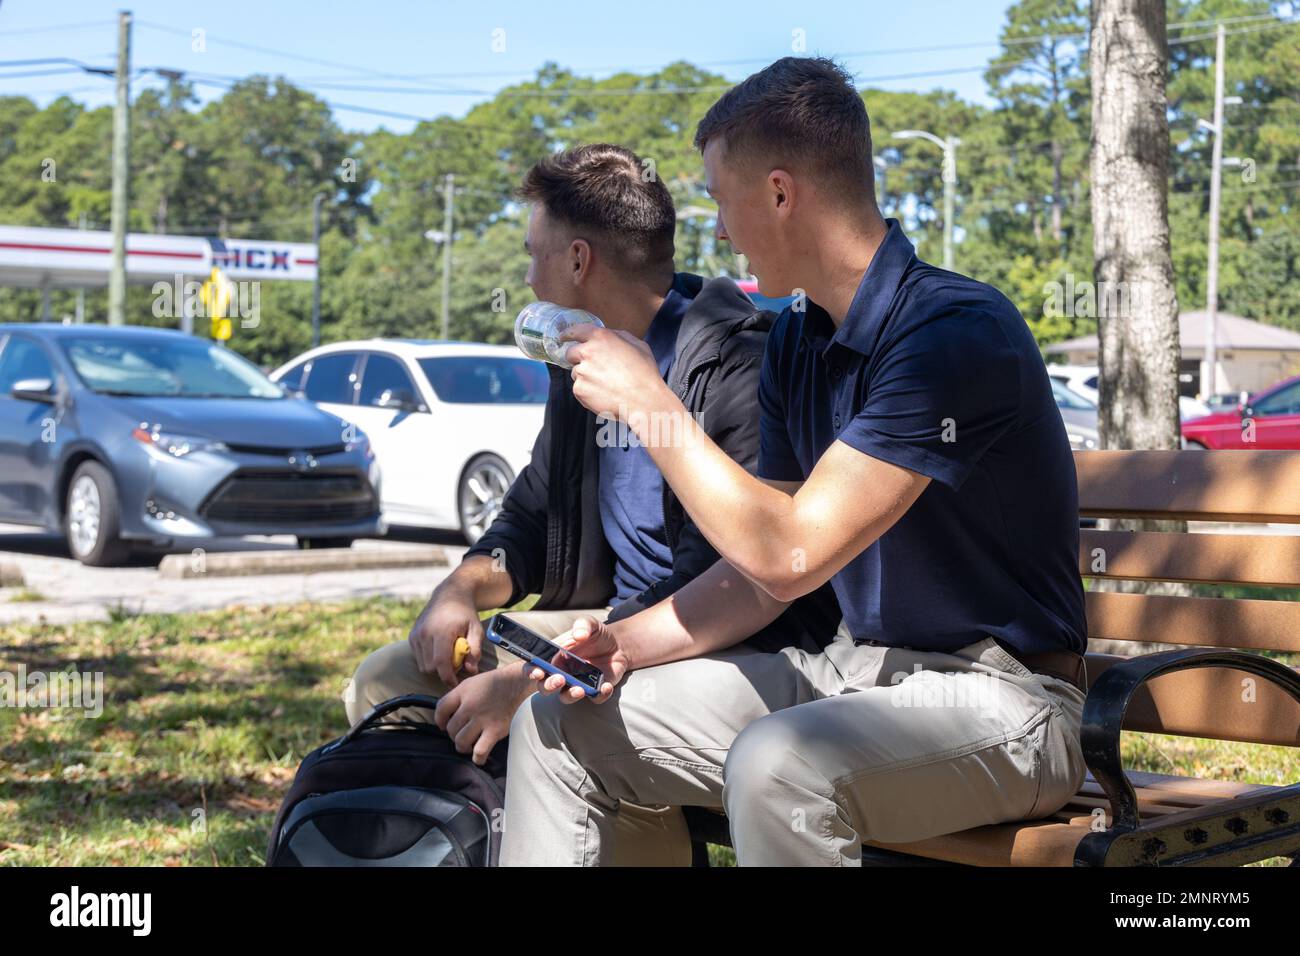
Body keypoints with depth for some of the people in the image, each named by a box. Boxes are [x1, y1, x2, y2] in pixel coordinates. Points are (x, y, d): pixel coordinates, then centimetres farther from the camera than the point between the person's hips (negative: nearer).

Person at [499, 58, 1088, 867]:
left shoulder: (957, 332, -20)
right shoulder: (799, 339, 7)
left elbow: (790, 554, -24)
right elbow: (760, 570, 11)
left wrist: (648, 404, -15)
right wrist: (628, 643, -5)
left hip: (992, 693, -8)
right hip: (851, 670, 8)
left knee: (776, 765, -38)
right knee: (560, 722, 3)